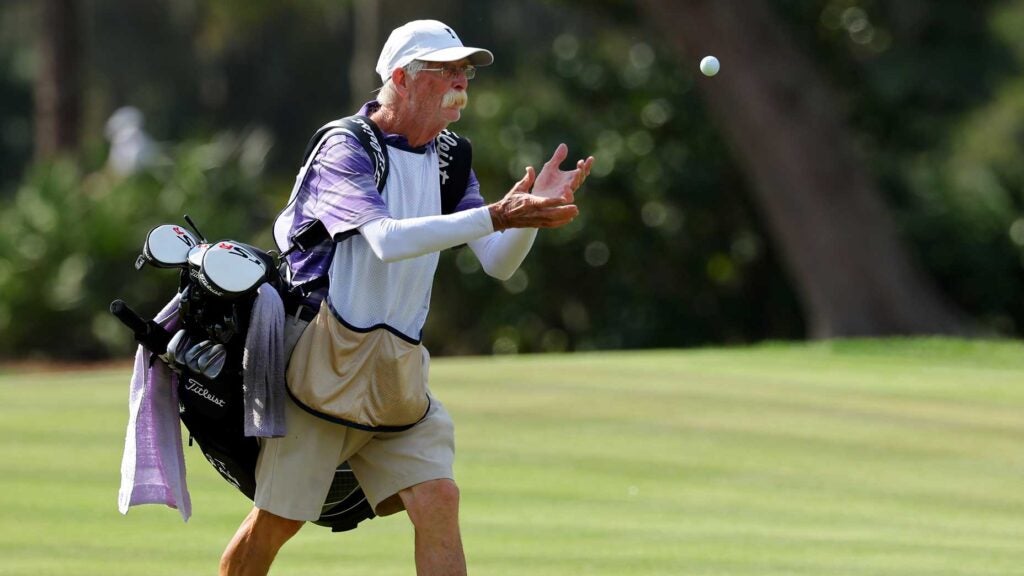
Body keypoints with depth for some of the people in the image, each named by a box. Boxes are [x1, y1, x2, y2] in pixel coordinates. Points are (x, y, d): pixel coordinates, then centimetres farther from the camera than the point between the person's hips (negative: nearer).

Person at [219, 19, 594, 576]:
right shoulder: (345, 151, -13)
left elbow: (498, 262, 1)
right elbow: (388, 239, -31)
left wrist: (533, 207, -19)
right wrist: (495, 216, -38)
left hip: (398, 372, 5)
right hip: (323, 363, -5)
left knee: (438, 500, -11)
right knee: (277, 520, 1)